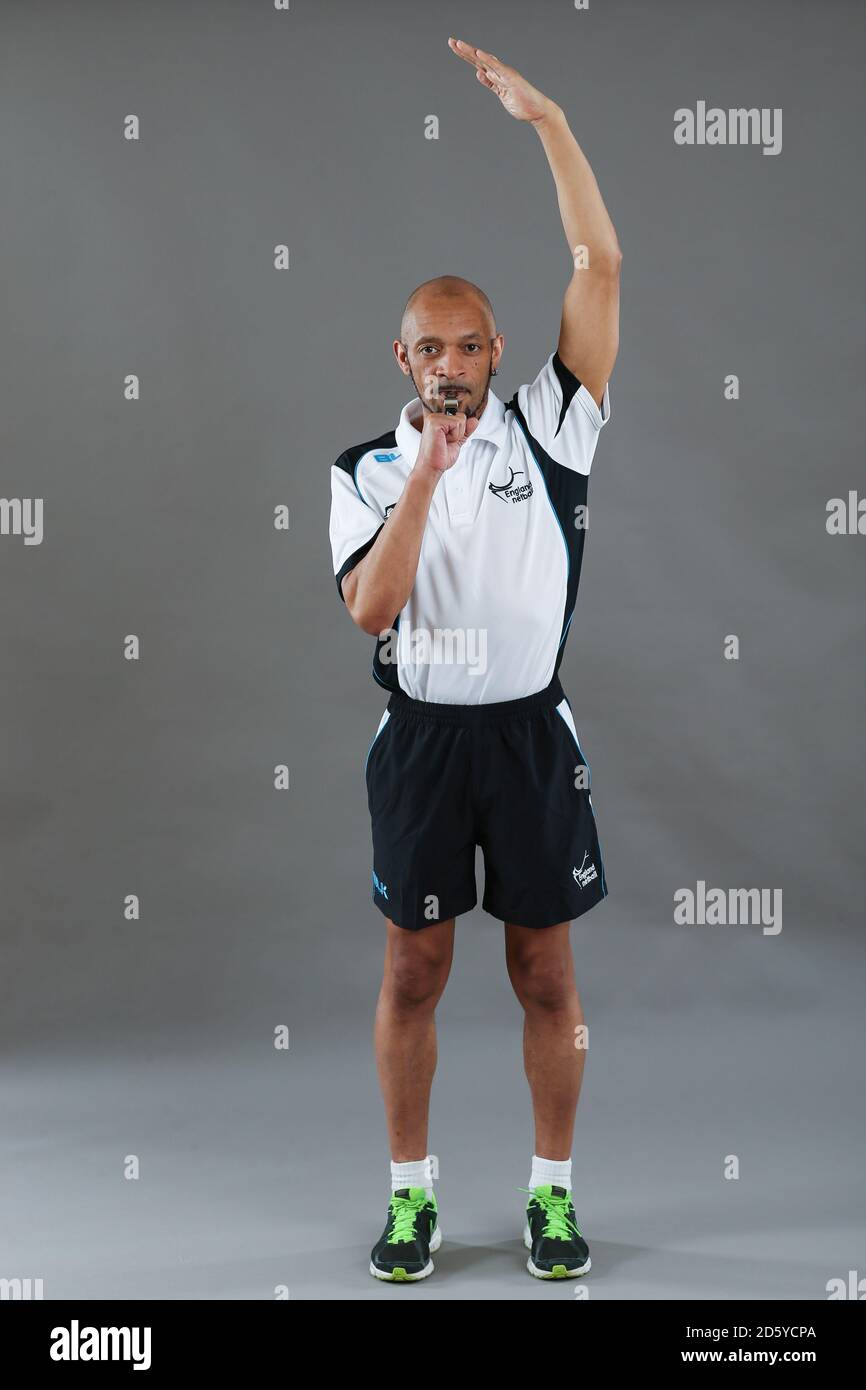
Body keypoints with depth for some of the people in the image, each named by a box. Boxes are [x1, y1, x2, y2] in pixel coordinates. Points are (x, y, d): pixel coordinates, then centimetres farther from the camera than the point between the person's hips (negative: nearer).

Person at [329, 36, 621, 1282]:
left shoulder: (546, 432, 0)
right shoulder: (365, 471, 3)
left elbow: (599, 268, -7)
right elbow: (370, 609, -11)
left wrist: (547, 120, -9)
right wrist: (425, 478, -18)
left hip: (532, 731, 0)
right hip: (422, 735, 1)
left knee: (546, 971, 7)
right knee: (414, 969, 8)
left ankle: (553, 1191, 22)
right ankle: (412, 1193, 23)